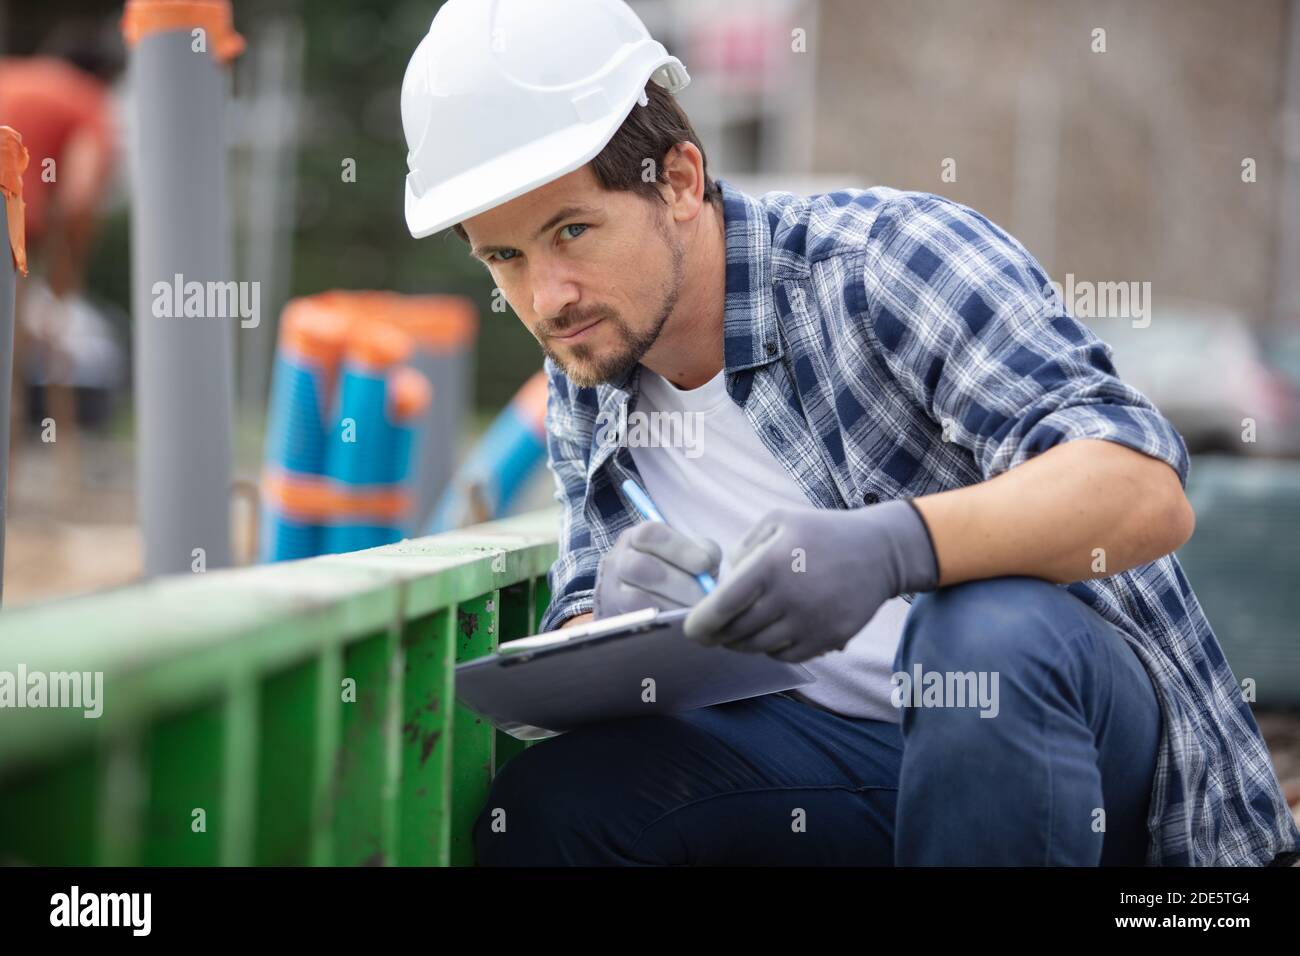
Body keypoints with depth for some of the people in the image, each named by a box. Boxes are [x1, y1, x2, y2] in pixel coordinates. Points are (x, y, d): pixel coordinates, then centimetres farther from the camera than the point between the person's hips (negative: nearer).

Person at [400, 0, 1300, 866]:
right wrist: (615, 624, -20)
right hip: (860, 758, 5)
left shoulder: (887, 257, -16)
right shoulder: (584, 382, 4)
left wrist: (892, 546, -46)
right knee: (545, 802, -18)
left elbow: (1149, 490, -28)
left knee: (989, 625, -38)